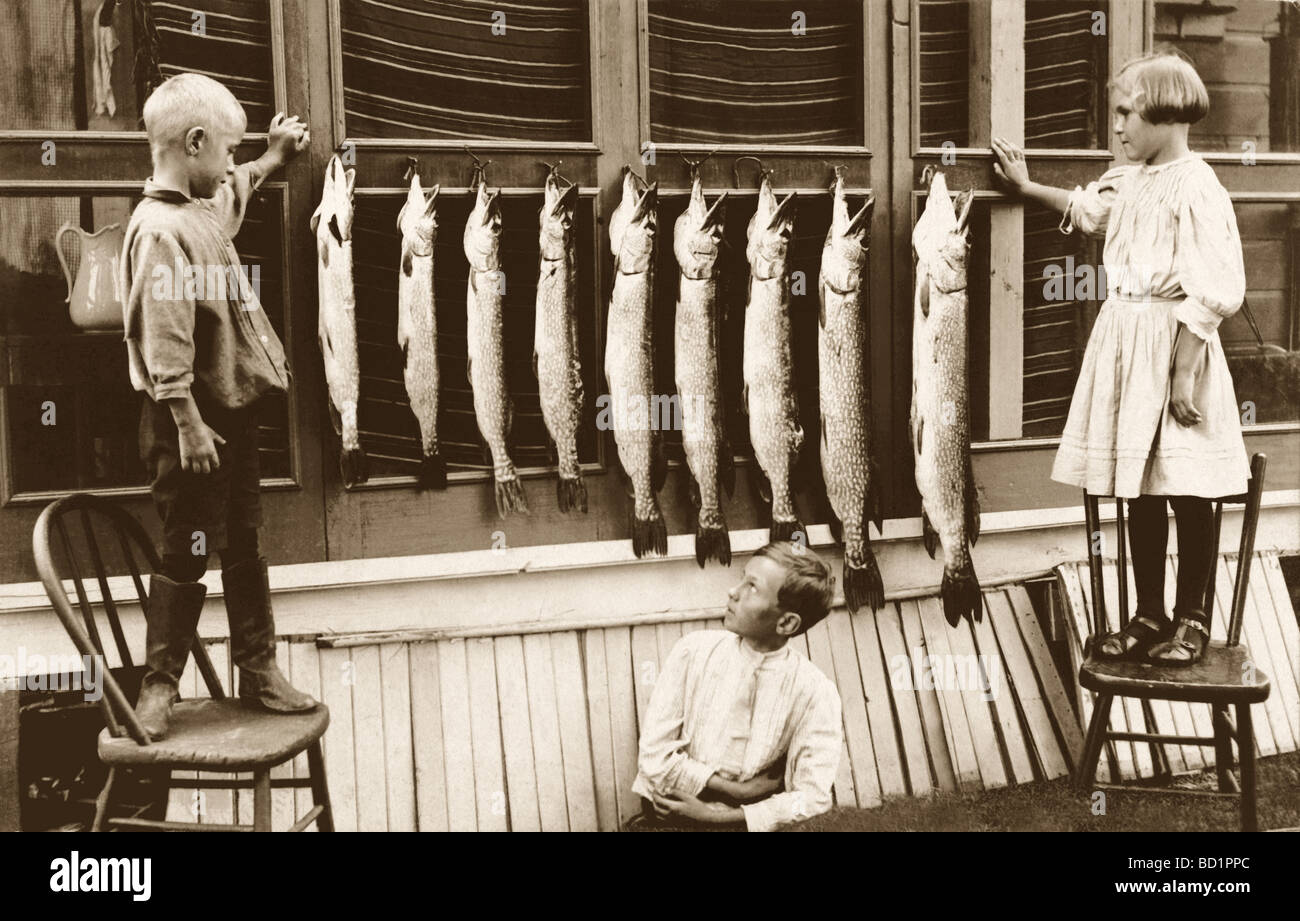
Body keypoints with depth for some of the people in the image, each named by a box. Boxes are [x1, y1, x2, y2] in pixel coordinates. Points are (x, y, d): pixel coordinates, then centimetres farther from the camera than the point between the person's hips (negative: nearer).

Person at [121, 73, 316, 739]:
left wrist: (271, 160, 34)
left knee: (244, 545, 14)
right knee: (188, 554, 0)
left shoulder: (208, 208, 9)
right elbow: (164, 343, -26)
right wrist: (187, 424, -27)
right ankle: (158, 688, 13)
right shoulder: (160, 231, -20)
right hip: (193, 421, -9)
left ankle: (259, 672, 24)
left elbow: (234, 193, 37)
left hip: (232, 409, 9)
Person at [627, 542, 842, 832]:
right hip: (668, 817, 0)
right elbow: (655, 758, -6)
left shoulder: (814, 691, -8)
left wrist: (720, 815, -13)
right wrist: (736, 790, -11)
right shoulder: (693, 651, -5)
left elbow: (812, 796, -8)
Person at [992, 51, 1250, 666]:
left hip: (1172, 346, -7)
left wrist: (1184, 375, -20)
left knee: (1186, 495, 2)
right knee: (1138, 493, 11)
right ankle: (1149, 617, 21)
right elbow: (1087, 208, 35)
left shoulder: (1196, 189, -14)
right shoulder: (1129, 181, 10)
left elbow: (1209, 296, -17)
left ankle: (1192, 618, 17)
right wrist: (1025, 185, 39)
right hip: (1122, 341, 8)